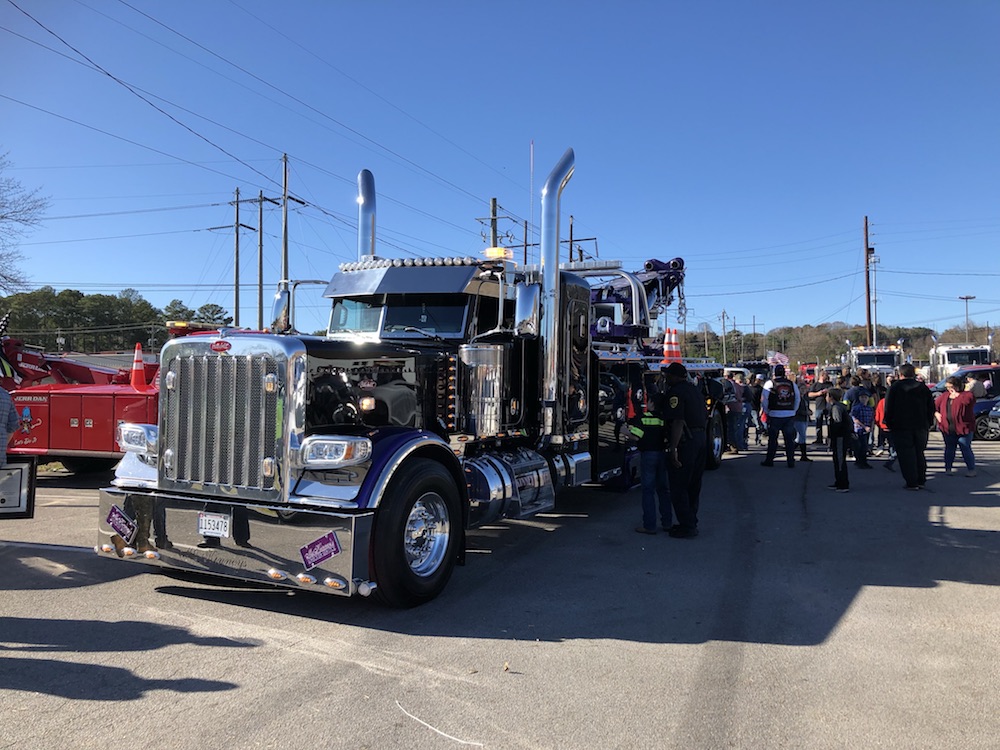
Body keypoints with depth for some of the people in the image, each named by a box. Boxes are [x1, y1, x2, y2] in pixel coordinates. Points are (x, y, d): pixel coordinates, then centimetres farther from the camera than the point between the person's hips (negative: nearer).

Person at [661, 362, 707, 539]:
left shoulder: (675, 393, -13)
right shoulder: (695, 390, 16)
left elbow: (678, 422, -23)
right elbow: (705, 418, 21)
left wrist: (673, 448, -26)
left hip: (685, 442, -9)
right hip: (701, 440, 9)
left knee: (678, 486, -2)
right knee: (693, 485, 17)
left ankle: (687, 526, -1)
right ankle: (691, 522, 25)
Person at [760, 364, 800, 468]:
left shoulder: (770, 383, -5)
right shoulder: (791, 384, 8)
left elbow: (764, 399, -7)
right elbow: (797, 398, 12)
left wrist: (766, 411, 4)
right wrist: (793, 410, 17)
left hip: (774, 414, -3)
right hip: (789, 415, 3)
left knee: (772, 439, 5)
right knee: (789, 439, 7)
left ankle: (769, 460, 10)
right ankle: (791, 461, 8)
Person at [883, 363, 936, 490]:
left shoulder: (894, 388, -3)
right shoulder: (923, 387, 8)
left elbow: (888, 408, -5)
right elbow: (931, 407, 11)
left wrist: (889, 424, 2)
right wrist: (929, 424, 16)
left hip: (901, 427, -4)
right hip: (921, 426, 4)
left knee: (906, 455, -1)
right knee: (919, 453, 14)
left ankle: (911, 482, -3)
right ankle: (921, 481, 16)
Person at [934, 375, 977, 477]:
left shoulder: (967, 394, -3)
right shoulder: (944, 395, 12)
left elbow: (967, 401, -25)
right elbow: (935, 405, 17)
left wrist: (956, 396, -14)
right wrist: (936, 413, -2)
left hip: (963, 428, -4)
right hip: (947, 428, 5)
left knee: (966, 449, -1)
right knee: (949, 449, 12)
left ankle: (971, 469, 10)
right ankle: (948, 469, 20)